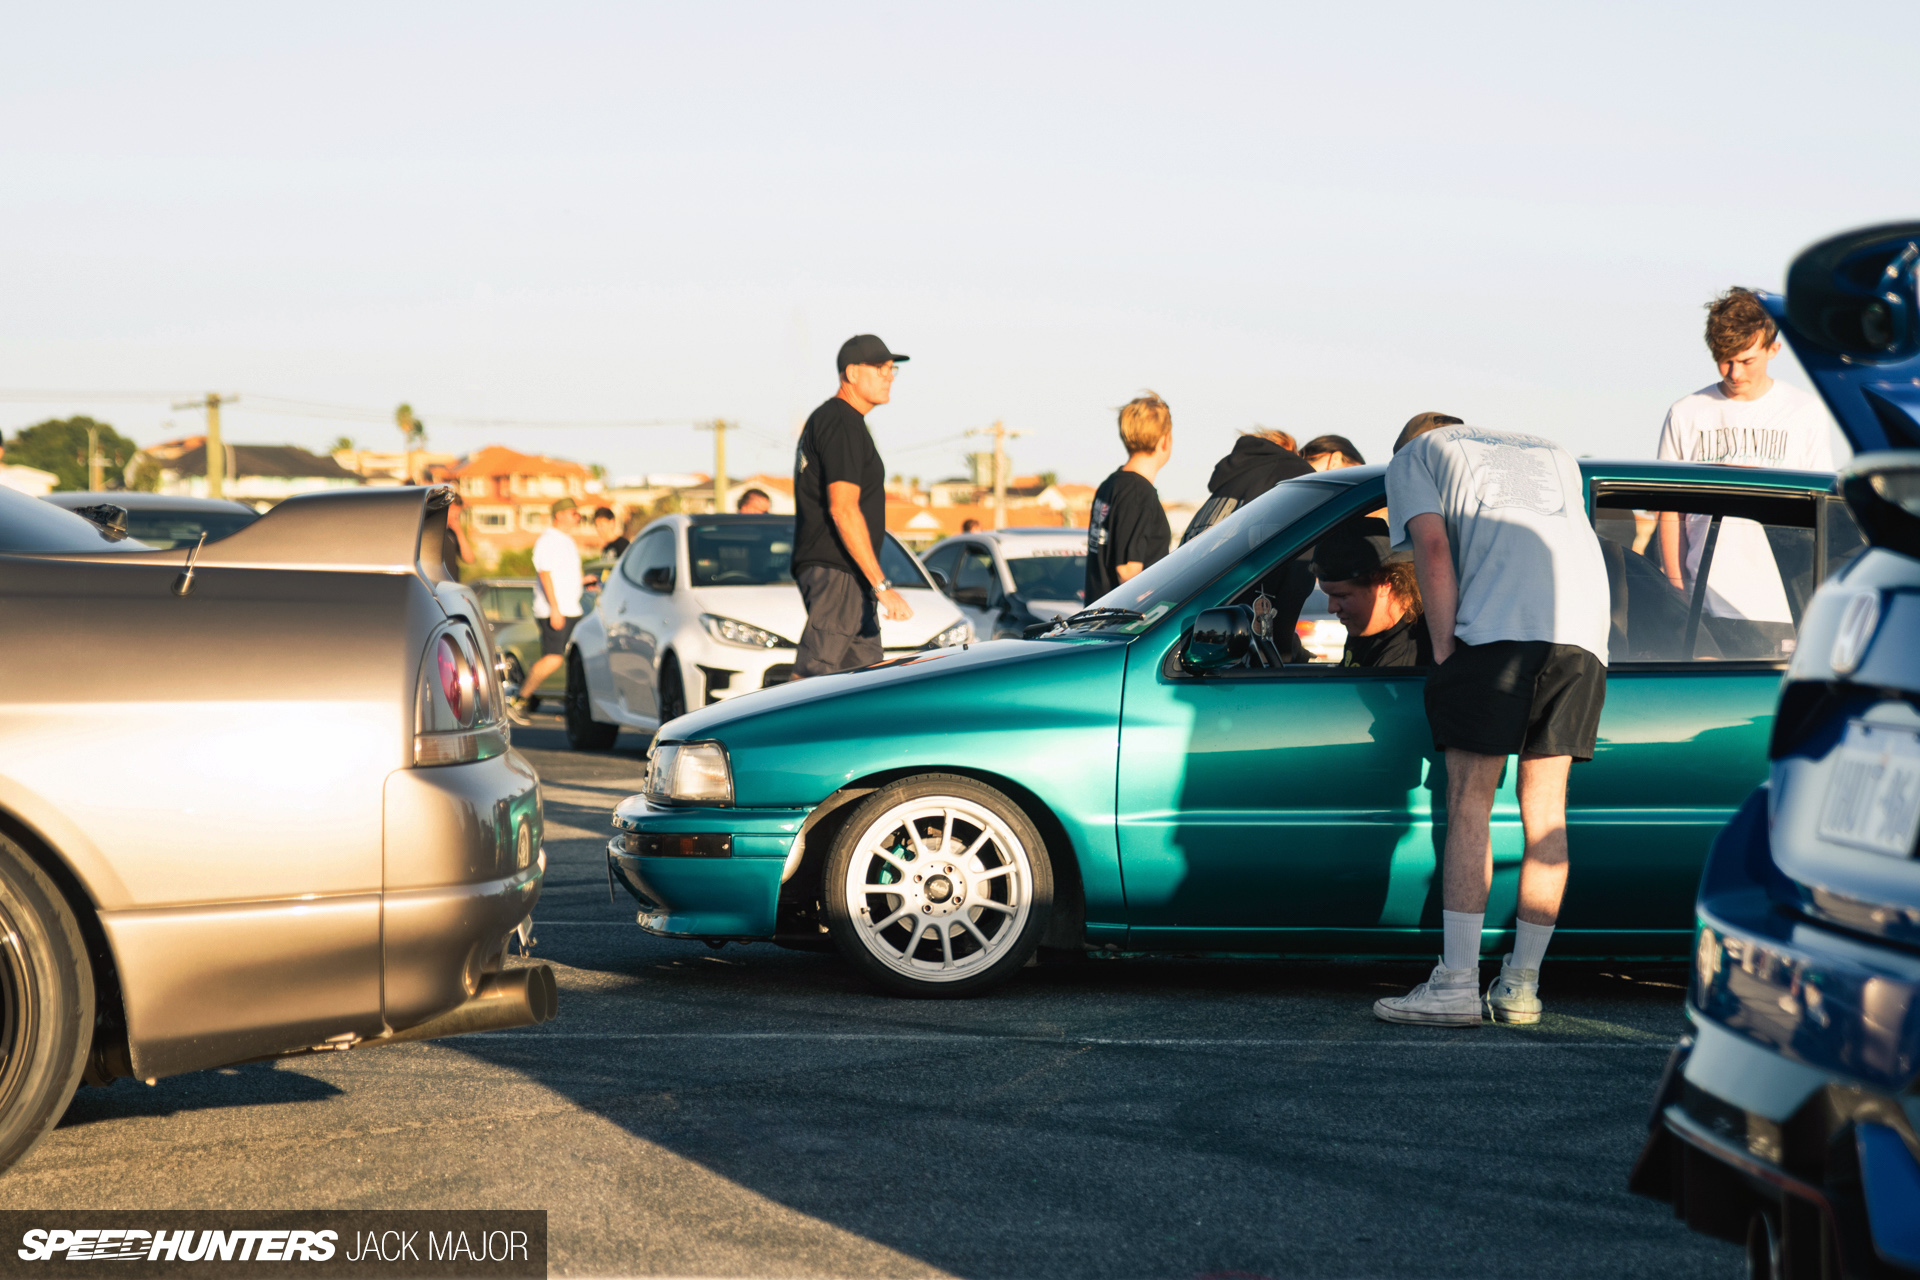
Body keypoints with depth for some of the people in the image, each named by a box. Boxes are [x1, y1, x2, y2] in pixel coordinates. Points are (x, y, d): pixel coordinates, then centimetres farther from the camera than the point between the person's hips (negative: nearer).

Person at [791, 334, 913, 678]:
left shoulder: (824, 419, 21)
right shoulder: (842, 424, -12)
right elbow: (843, 508, -21)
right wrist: (881, 585, -23)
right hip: (835, 572, -11)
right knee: (812, 681, -15)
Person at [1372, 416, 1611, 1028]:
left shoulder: (1413, 458, 21)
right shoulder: (1553, 455, 37)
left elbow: (1433, 548, 4)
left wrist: (1446, 654, 4)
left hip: (1497, 624, -5)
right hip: (1585, 626, 5)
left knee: (1469, 800, -2)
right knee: (1545, 808, 9)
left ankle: (1458, 984, -6)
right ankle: (1521, 984, 11)